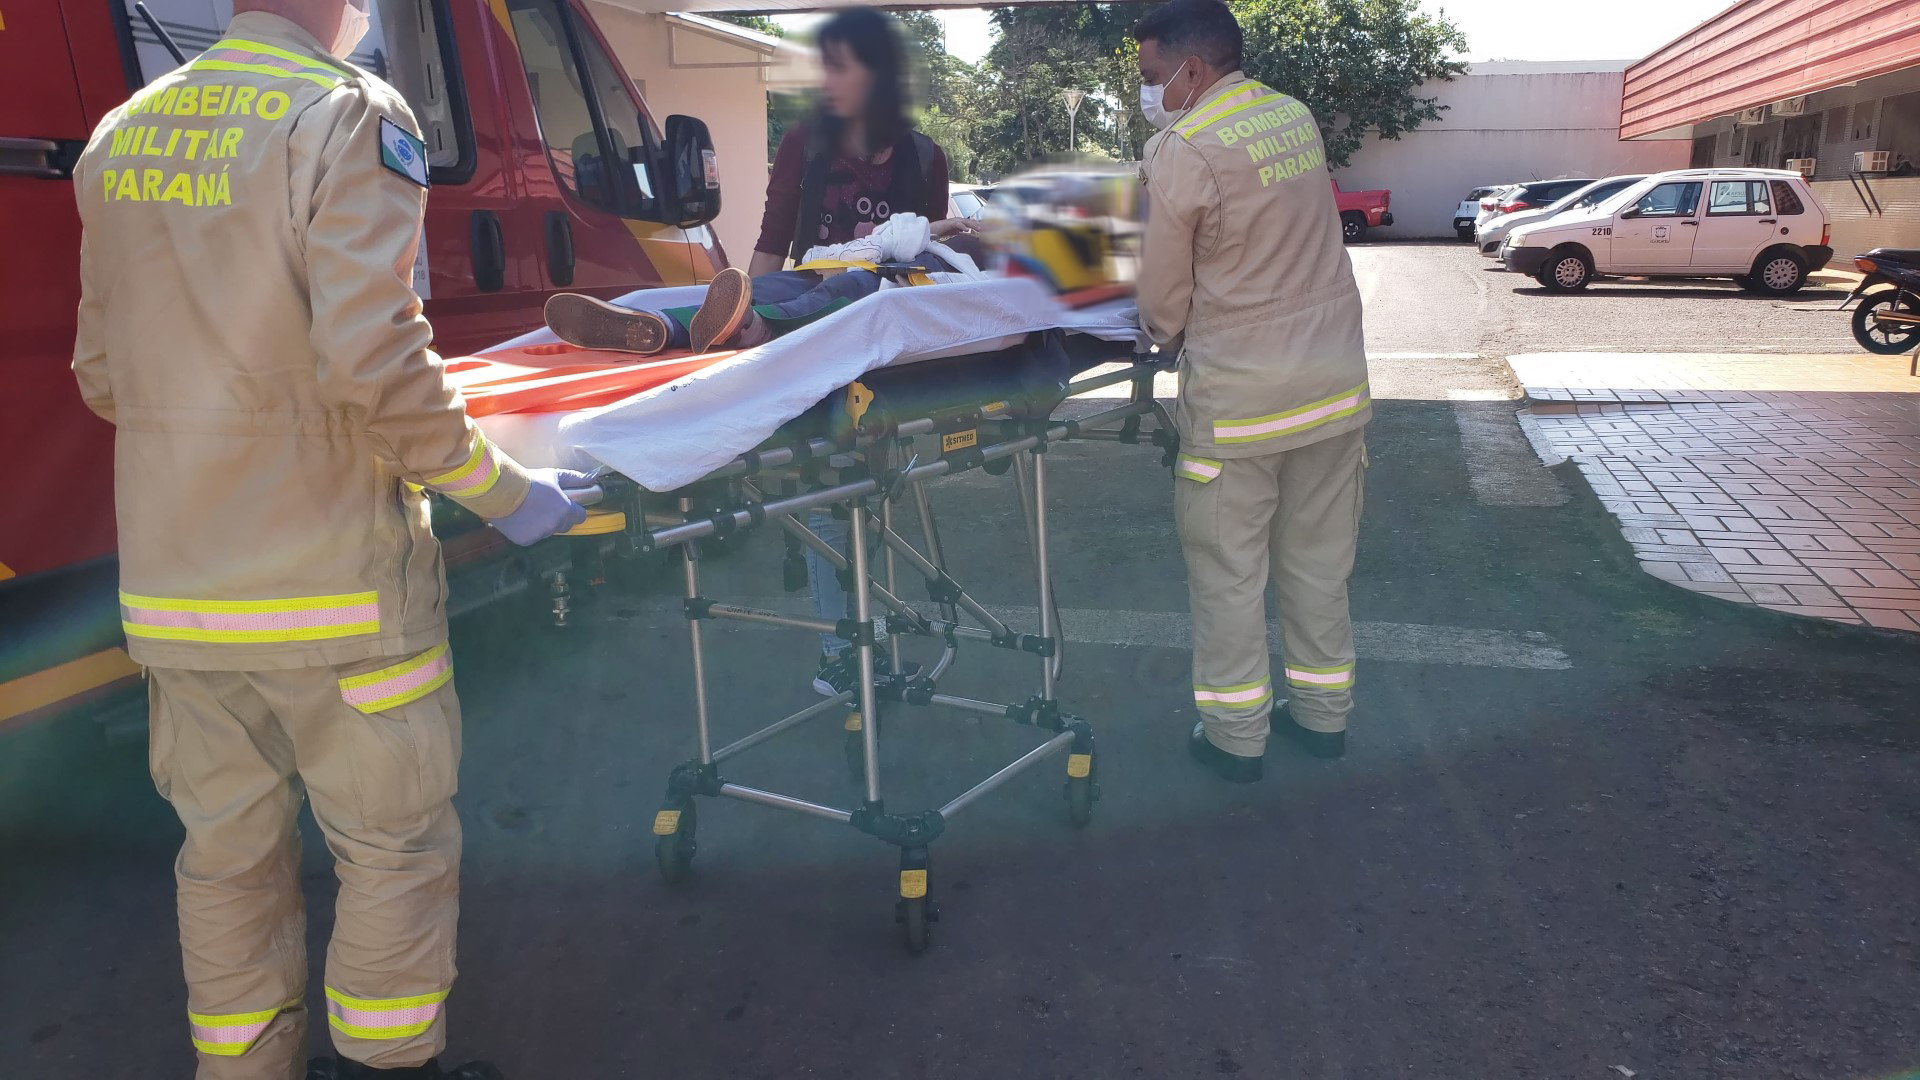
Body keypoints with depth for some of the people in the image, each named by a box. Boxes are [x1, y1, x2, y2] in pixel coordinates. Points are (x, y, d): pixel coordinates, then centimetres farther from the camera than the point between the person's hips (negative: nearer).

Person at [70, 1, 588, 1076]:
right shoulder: (351, 114, -10)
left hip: (171, 588, 7)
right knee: (397, 847, 10)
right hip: (331, 582, -6)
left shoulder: (123, 134, 10)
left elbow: (103, 374, 14)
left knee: (229, 851, 19)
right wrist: (500, 487, -9)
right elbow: (374, 362, -21)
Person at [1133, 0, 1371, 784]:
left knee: (1228, 570, 7)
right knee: (1318, 562, 16)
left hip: (1240, 397, -6)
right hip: (1336, 383, 7)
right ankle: (1323, 713, 29)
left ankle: (1236, 735, 16)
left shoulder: (1182, 151, -15)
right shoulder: (1297, 119, 6)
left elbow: (1163, 298, -8)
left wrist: (1165, 333, 14)